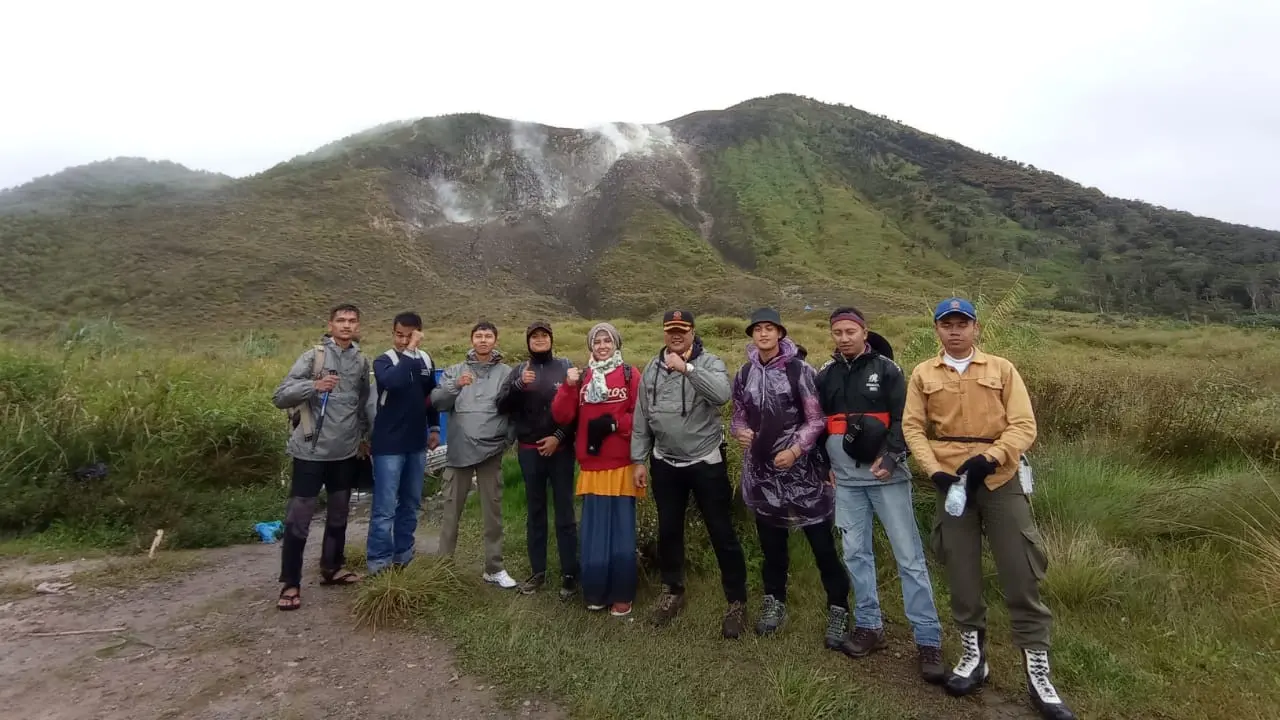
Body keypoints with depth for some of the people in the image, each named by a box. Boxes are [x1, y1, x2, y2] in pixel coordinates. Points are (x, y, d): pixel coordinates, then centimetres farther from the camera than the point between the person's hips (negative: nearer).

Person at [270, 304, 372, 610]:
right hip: (312, 451, -5)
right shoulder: (313, 357, -9)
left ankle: (331, 569, 31)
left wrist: (363, 436, 17)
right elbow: (280, 397, -15)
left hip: (346, 453, 5)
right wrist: (313, 385, -30)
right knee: (298, 519, 1)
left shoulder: (361, 361, 6)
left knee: (338, 515, 16)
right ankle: (291, 584, 13)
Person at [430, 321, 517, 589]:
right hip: (459, 449, 1)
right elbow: (436, 402, -1)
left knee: (492, 510, 7)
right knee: (452, 509, 8)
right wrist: (455, 386, -16)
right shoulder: (455, 371, 10)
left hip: (491, 450, -1)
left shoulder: (506, 372, 5)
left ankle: (494, 568, 18)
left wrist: (507, 439, -7)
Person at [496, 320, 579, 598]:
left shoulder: (565, 367, 2)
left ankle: (570, 573, 8)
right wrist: (518, 385, -17)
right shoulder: (519, 370, 8)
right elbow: (502, 406, -1)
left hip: (560, 449, -2)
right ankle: (538, 570, 21)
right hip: (530, 450, 2)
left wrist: (559, 436, -10)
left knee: (565, 511, 1)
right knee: (535, 510, 11)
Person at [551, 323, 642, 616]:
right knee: (594, 532, 9)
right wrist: (568, 386, -8)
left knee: (622, 531, 4)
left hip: (622, 465, -3)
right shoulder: (582, 378, 12)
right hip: (592, 466, 3)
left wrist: (614, 423, -18)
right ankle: (595, 592, 23)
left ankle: (622, 595, 16)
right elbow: (562, 417, 4)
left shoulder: (630, 375, 0)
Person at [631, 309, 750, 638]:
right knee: (668, 530, 16)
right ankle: (673, 591, 36)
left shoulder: (710, 363, -9)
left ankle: (737, 601, 19)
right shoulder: (651, 370, 5)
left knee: (722, 532, 4)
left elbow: (722, 394, -31)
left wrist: (687, 368, -33)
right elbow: (641, 418, 8)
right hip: (665, 464, 4)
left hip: (706, 462, -4)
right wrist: (639, 459, 6)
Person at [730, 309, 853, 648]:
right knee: (771, 541, 16)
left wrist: (795, 449, -18)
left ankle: (838, 610, 17)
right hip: (762, 469, 4)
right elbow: (739, 415, 14)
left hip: (801, 467, -4)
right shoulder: (744, 375, 6)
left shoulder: (800, 370, -8)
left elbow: (817, 419, -8)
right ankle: (774, 601, 32)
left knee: (822, 542, 2)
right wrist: (739, 431, -7)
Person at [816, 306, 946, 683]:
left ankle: (928, 641, 5)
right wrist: (825, 464, 10)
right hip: (847, 480, 4)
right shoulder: (826, 375, 10)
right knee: (856, 553, 10)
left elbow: (904, 419, -6)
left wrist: (890, 458, -18)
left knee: (909, 556, -2)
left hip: (887, 476, -4)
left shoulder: (887, 369, -2)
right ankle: (869, 627, 23)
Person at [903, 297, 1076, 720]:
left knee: (1021, 576, 0)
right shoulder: (923, 375, 5)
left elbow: (1024, 425, -4)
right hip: (951, 484, 1)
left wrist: (989, 458, -20)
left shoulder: (1002, 369, 2)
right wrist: (934, 470, -14)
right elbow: (912, 428, 0)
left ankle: (1038, 675, 13)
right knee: (962, 575, 10)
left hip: (1001, 482, -1)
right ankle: (973, 656, 27)